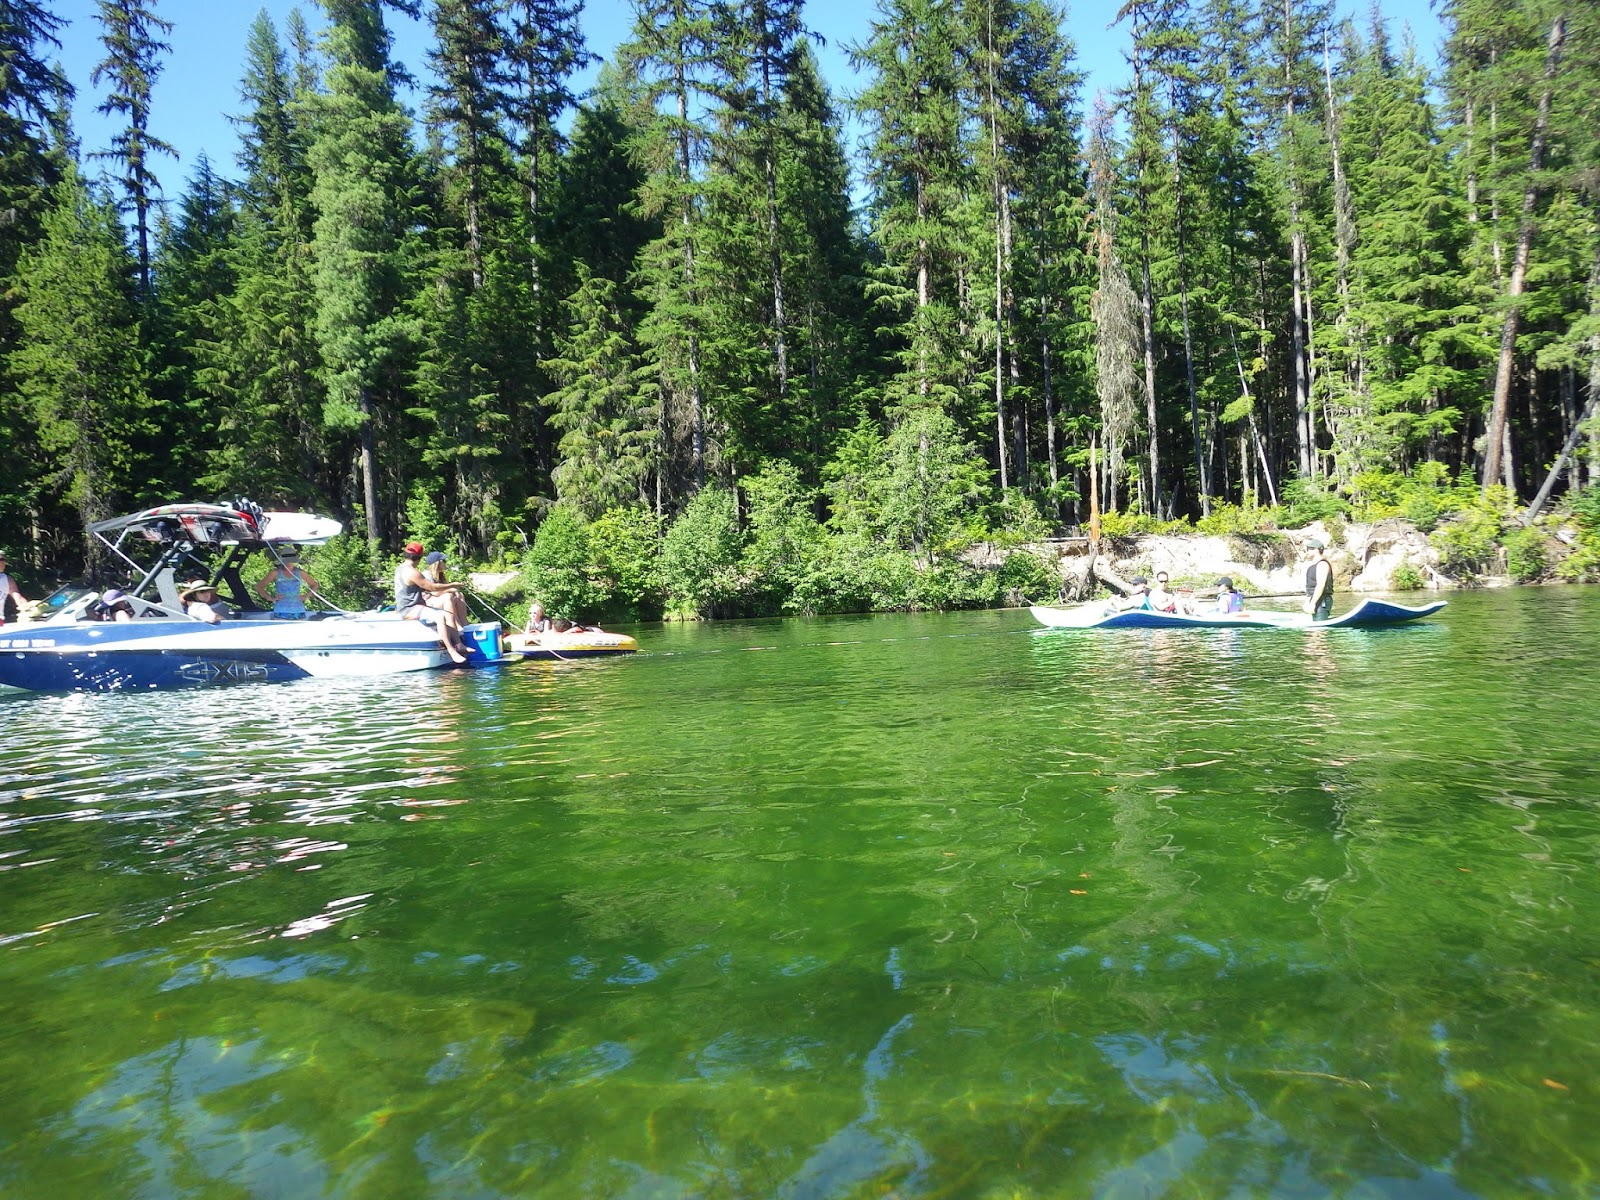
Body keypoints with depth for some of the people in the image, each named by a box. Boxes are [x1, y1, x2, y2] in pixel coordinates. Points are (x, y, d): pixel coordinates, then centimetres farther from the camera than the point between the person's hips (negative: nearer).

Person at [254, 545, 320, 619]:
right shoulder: (276, 572, 3)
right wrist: (271, 598, -2)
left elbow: (314, 584, 22)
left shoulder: (300, 572, 9)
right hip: (281, 612, -2)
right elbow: (259, 586, 7)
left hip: (298, 611, 3)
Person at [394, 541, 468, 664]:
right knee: (440, 616, -31)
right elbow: (432, 587, -16)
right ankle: (451, 651, -35)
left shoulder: (400, 568, 16)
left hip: (413, 606, 11)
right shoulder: (411, 572, -17)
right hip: (409, 610, -11)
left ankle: (458, 645, -5)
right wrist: (452, 585, -4)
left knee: (449, 614, 1)